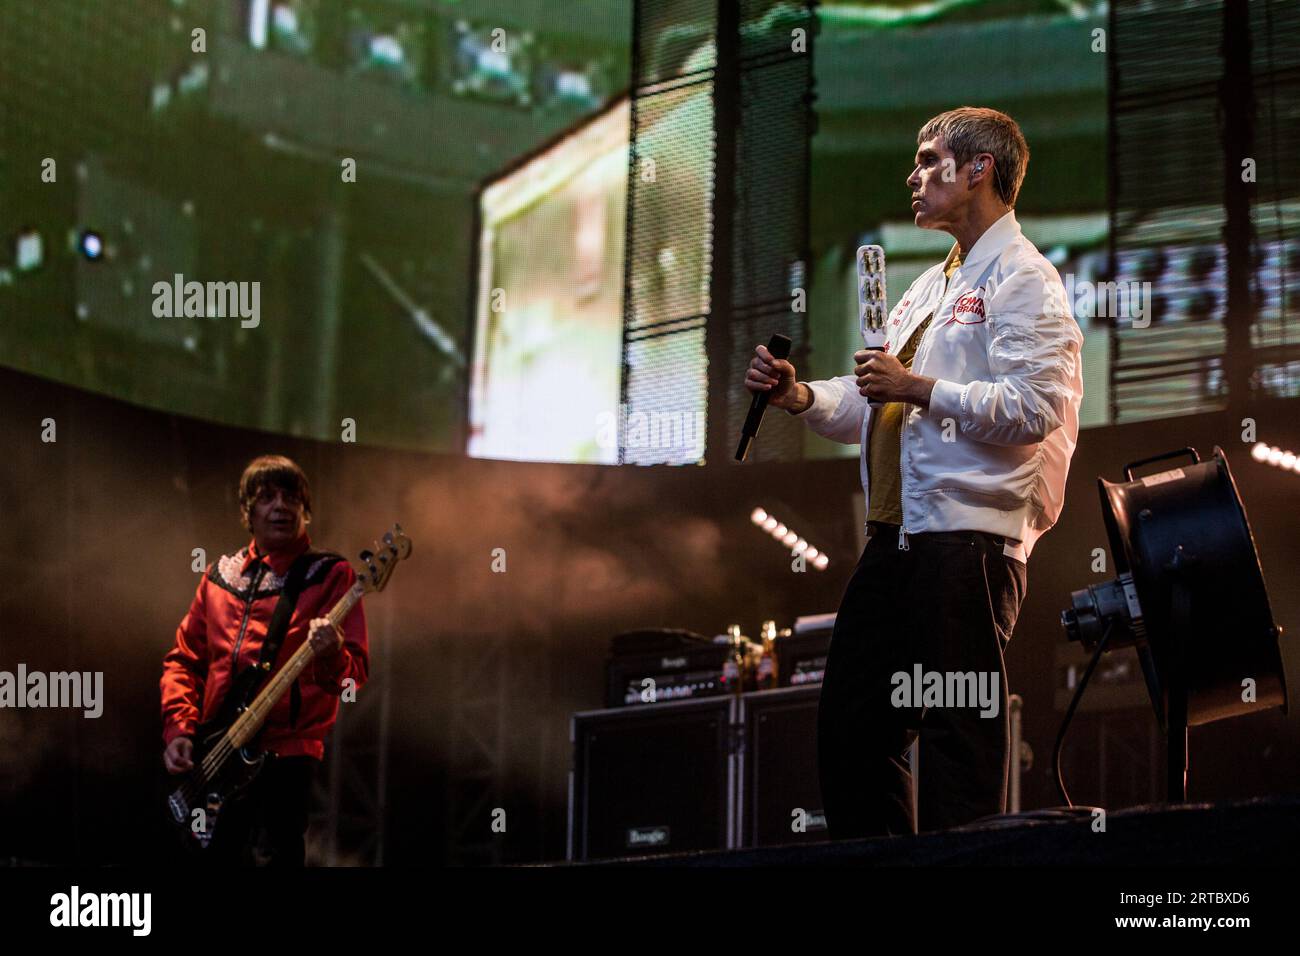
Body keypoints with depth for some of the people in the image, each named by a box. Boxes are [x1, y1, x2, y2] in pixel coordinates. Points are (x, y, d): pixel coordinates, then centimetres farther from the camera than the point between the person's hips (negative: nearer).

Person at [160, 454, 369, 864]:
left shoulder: (329, 575, 0)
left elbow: (356, 672, -8)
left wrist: (332, 656, -31)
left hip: (285, 756, -5)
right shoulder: (220, 576, 14)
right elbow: (184, 658, 19)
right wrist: (178, 729, 5)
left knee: (271, 857, -12)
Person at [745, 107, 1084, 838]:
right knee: (851, 721, 10)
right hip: (897, 532, 10)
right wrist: (803, 397, 8)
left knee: (960, 732, -7)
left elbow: (1034, 408, -18)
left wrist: (920, 389, -15)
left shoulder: (1023, 279, -5)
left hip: (969, 536, -10)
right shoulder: (932, 287, 26)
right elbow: (875, 411, 25)